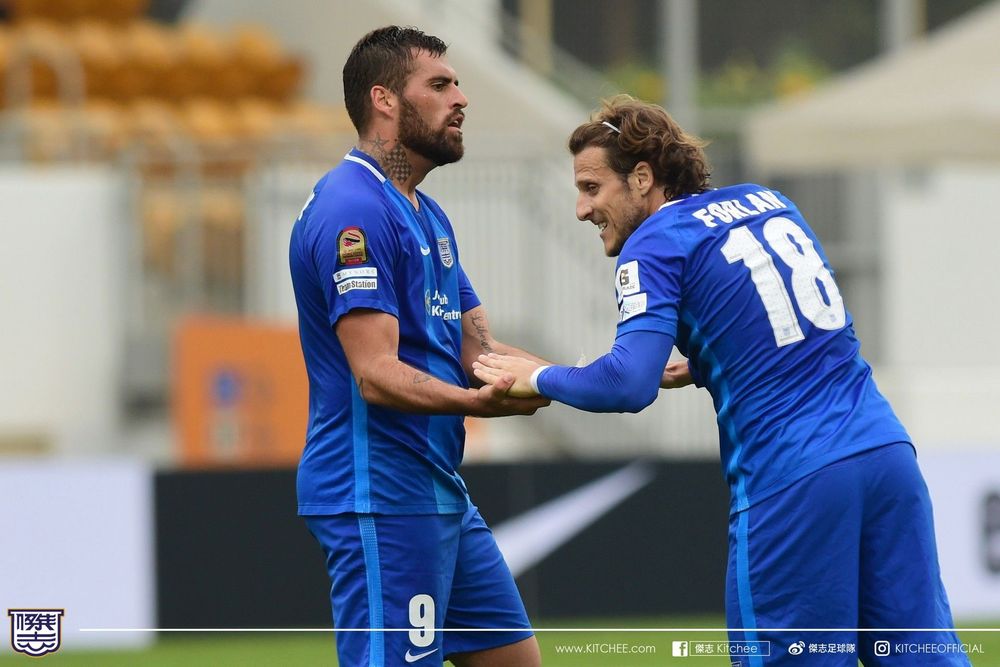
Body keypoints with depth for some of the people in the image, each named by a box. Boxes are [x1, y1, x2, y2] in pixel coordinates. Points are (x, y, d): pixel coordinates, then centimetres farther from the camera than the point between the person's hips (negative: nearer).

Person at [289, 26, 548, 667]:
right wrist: (477, 402, -36)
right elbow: (378, 374, -22)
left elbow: (480, 350, 15)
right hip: (380, 499, -10)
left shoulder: (428, 217, 19)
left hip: (441, 493, 10)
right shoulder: (352, 210, -15)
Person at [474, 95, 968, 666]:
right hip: (886, 453, 7)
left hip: (793, 484, -6)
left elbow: (629, 385, -15)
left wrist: (541, 379, 0)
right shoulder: (768, 202, 18)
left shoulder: (655, 244, -3)